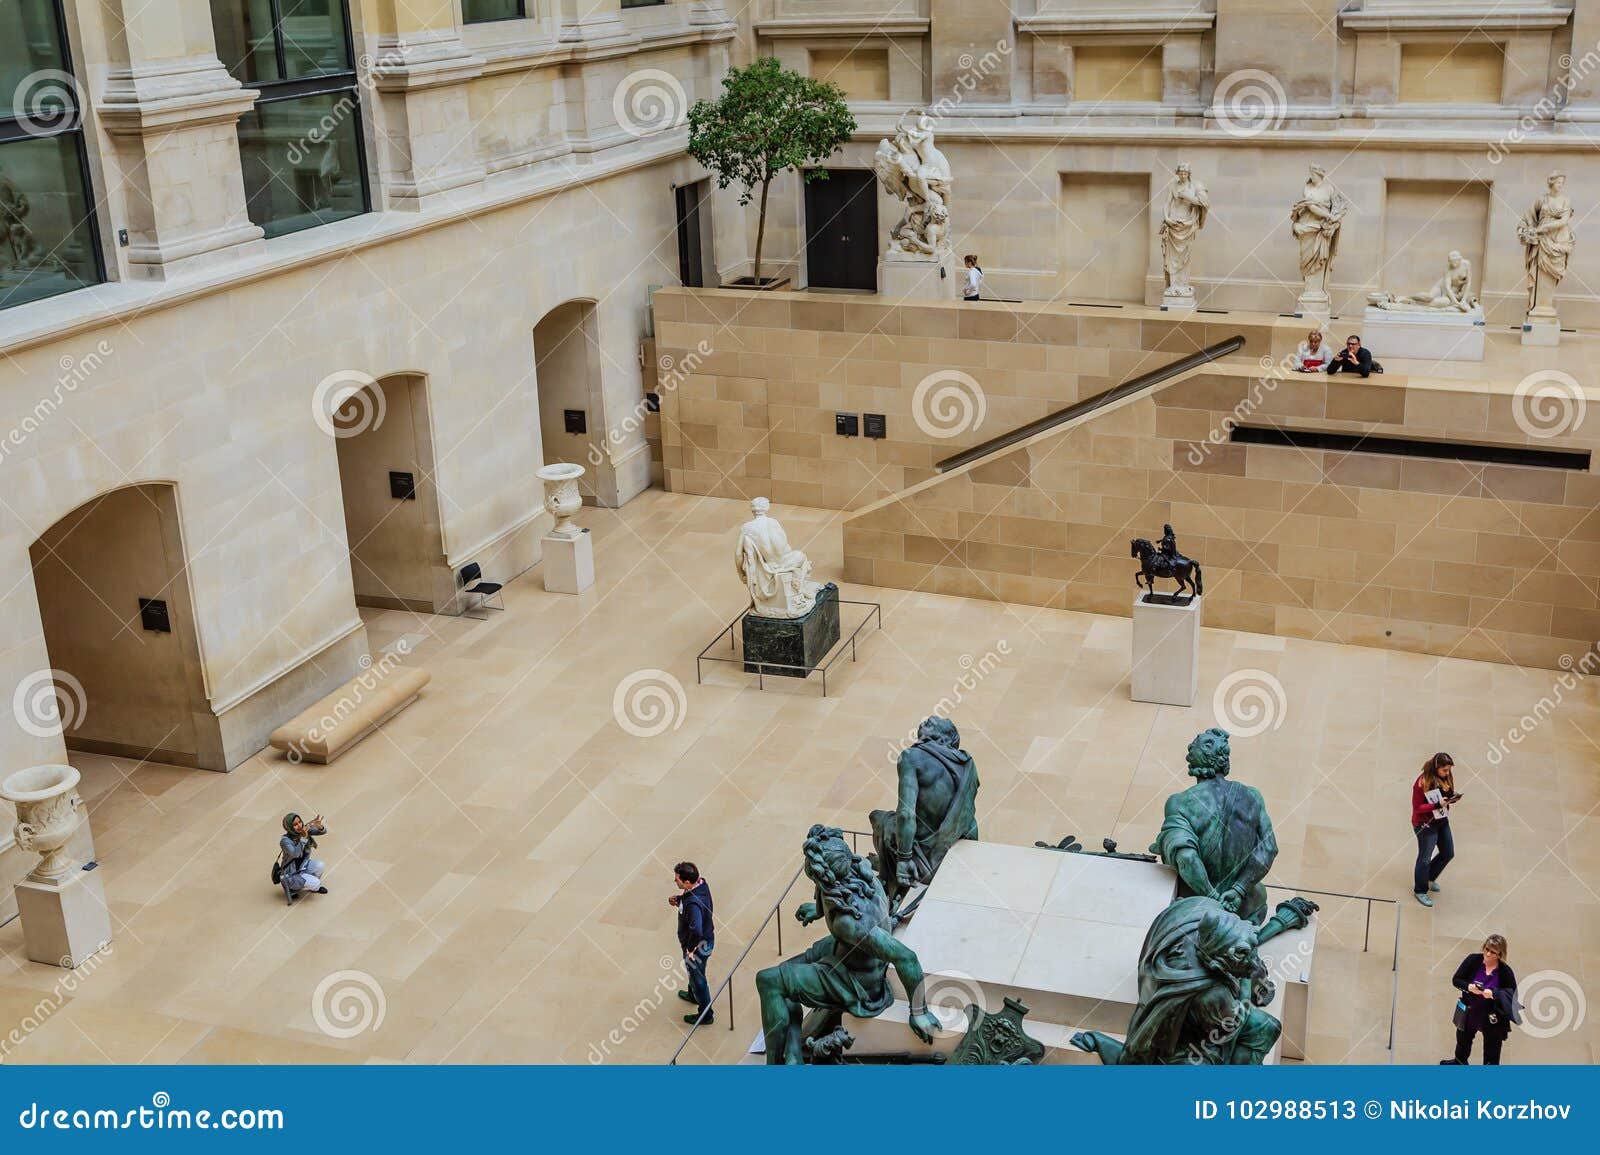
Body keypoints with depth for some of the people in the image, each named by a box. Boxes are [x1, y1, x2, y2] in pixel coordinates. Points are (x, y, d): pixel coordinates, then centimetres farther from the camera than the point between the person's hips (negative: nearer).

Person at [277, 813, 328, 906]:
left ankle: (315, 886, 9)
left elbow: (323, 831, -18)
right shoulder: (285, 841, -26)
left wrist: (319, 826, -41)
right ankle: (291, 889, 3)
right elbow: (295, 853, -40)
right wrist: (304, 837, -43)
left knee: (321, 865, -20)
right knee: (316, 883, -23)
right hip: (291, 874, -6)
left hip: (303, 867, 6)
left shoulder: (304, 829, -12)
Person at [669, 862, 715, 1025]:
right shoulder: (701, 883, -13)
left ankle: (705, 1014, 35)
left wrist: (690, 949, -29)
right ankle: (693, 995, 61)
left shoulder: (693, 903, -40)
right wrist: (678, 900, -9)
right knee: (694, 973, 34)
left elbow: (696, 930, -47)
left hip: (698, 946, -9)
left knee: (697, 977, 15)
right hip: (707, 937, 9)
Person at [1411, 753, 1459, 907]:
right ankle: (1420, 891, 23)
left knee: (1448, 853, 18)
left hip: (1442, 821, 7)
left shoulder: (1446, 778, -5)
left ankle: (1429, 877, 43)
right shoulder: (1422, 782, -24)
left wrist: (1453, 798, -14)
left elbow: (1448, 796, 10)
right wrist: (1437, 805, -31)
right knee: (1425, 858, 3)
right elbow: (1417, 808, -20)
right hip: (1425, 824, -7)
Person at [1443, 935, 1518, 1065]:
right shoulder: (1473, 960, -16)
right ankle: (1459, 1061, 54)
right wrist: (1468, 986, -30)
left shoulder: (1506, 971, -20)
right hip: (1469, 1012, 3)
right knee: (1463, 1039, 26)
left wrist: (1494, 993, -29)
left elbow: (1511, 992, -11)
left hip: (1492, 1016, -3)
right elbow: (1456, 980, -9)